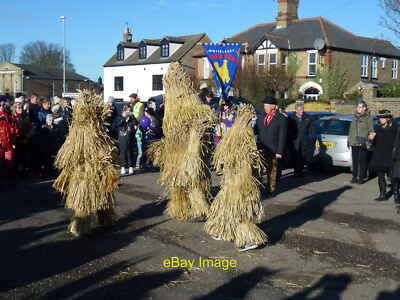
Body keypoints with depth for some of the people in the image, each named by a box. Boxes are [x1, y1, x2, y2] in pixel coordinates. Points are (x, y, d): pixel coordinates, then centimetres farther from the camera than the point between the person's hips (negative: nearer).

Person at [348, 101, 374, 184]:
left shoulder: (368, 118, -1)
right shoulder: (355, 118, 15)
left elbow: (371, 131, -2)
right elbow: (351, 130, 20)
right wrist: (349, 140, 15)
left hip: (363, 144, -5)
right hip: (354, 143, 5)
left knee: (362, 161, -3)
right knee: (355, 160, 7)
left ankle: (361, 177, 4)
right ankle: (354, 176, 14)